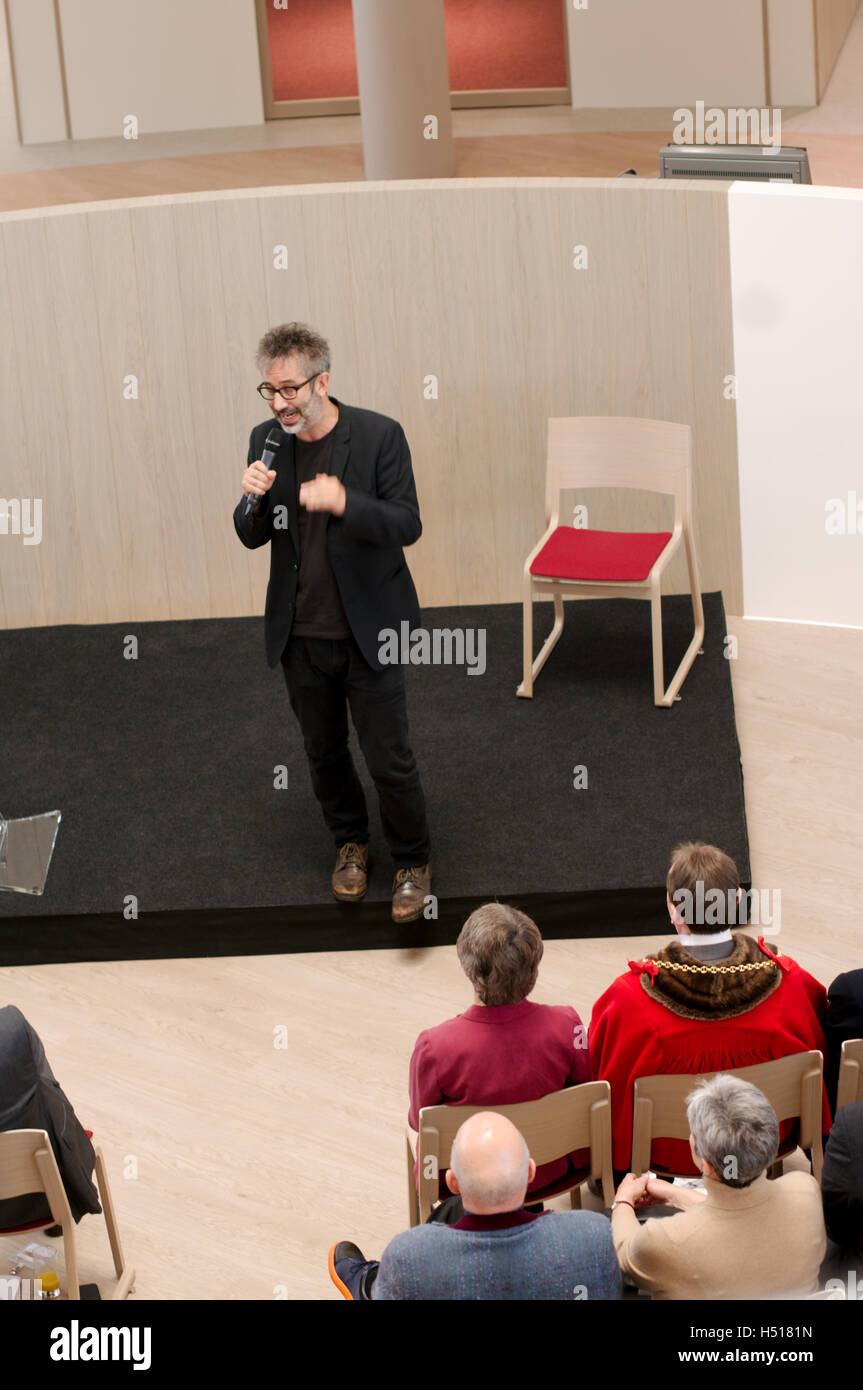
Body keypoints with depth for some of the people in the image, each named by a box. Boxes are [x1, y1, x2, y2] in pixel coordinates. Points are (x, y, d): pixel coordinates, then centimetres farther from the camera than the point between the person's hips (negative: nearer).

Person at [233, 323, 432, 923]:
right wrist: (253, 500, -18)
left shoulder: (380, 435, -13)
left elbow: (407, 525, -14)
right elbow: (252, 537, 5)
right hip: (301, 632, 4)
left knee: (390, 759, 0)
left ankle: (414, 862, 21)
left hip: (368, 630, -4)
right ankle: (351, 843, 41)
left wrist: (345, 503, -31)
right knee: (324, 752, 18)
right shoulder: (267, 440, 0)